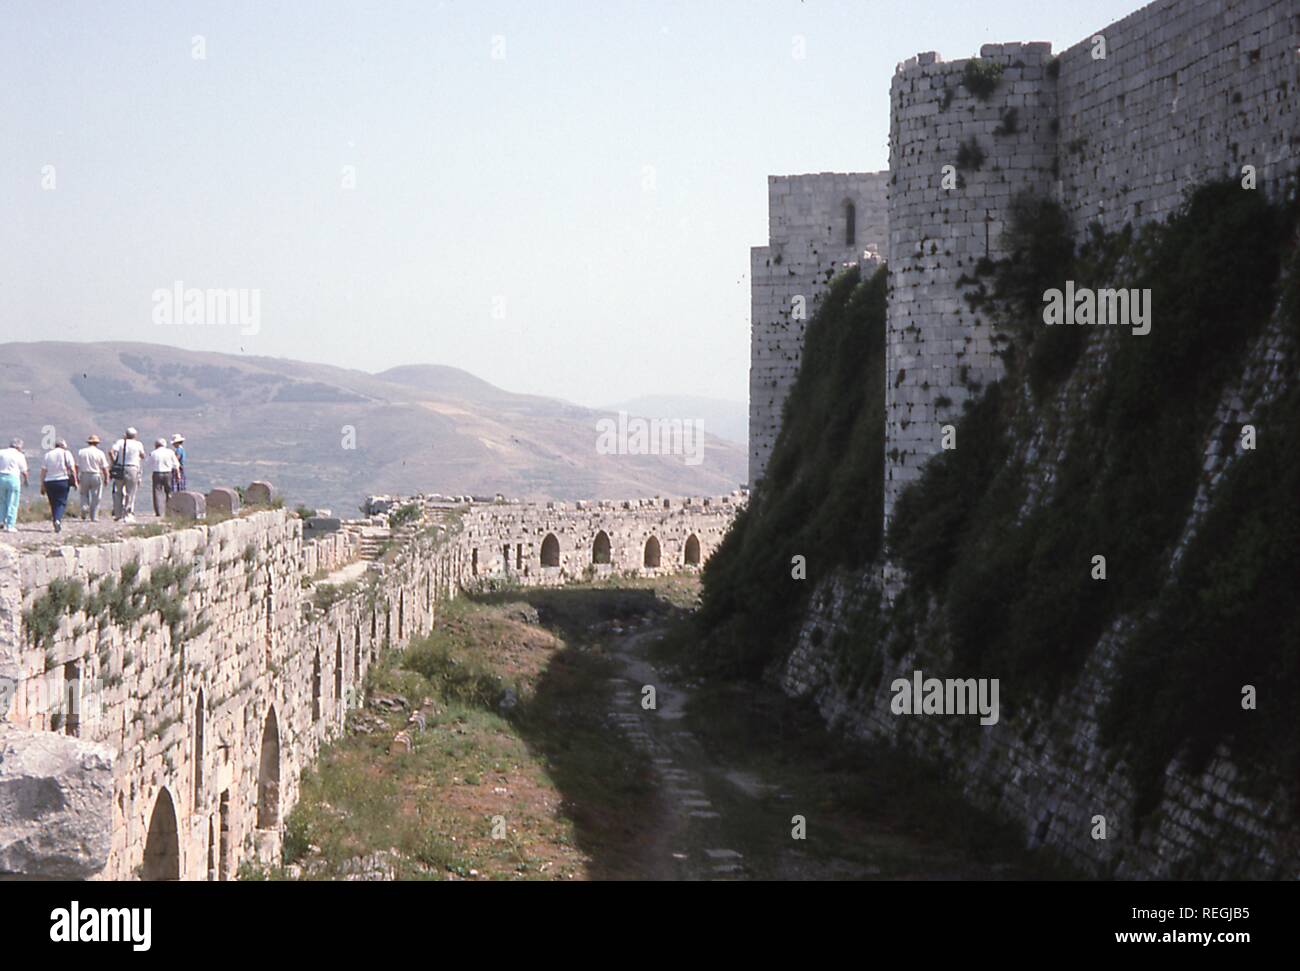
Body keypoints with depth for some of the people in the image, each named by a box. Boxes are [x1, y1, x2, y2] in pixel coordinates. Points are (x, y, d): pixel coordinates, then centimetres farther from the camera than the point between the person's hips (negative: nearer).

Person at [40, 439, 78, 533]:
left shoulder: (47, 454, 9)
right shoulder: (66, 453, 3)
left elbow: (43, 471, 6)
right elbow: (72, 469, -3)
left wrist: (42, 485, 8)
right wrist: (75, 481, 2)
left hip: (49, 482, 3)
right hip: (63, 481, -3)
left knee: (53, 503, 11)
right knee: (61, 502, 0)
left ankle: (57, 524, 11)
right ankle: (58, 520, -24)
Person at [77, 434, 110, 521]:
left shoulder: (81, 452, 3)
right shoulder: (100, 453, -4)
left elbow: (77, 466, 3)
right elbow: (104, 468, -4)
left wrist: (77, 477, 10)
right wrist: (106, 478, 5)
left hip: (84, 475, 2)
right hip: (96, 476, -2)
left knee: (84, 494, 20)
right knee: (95, 497, 5)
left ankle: (84, 507, -6)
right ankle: (94, 517, 6)